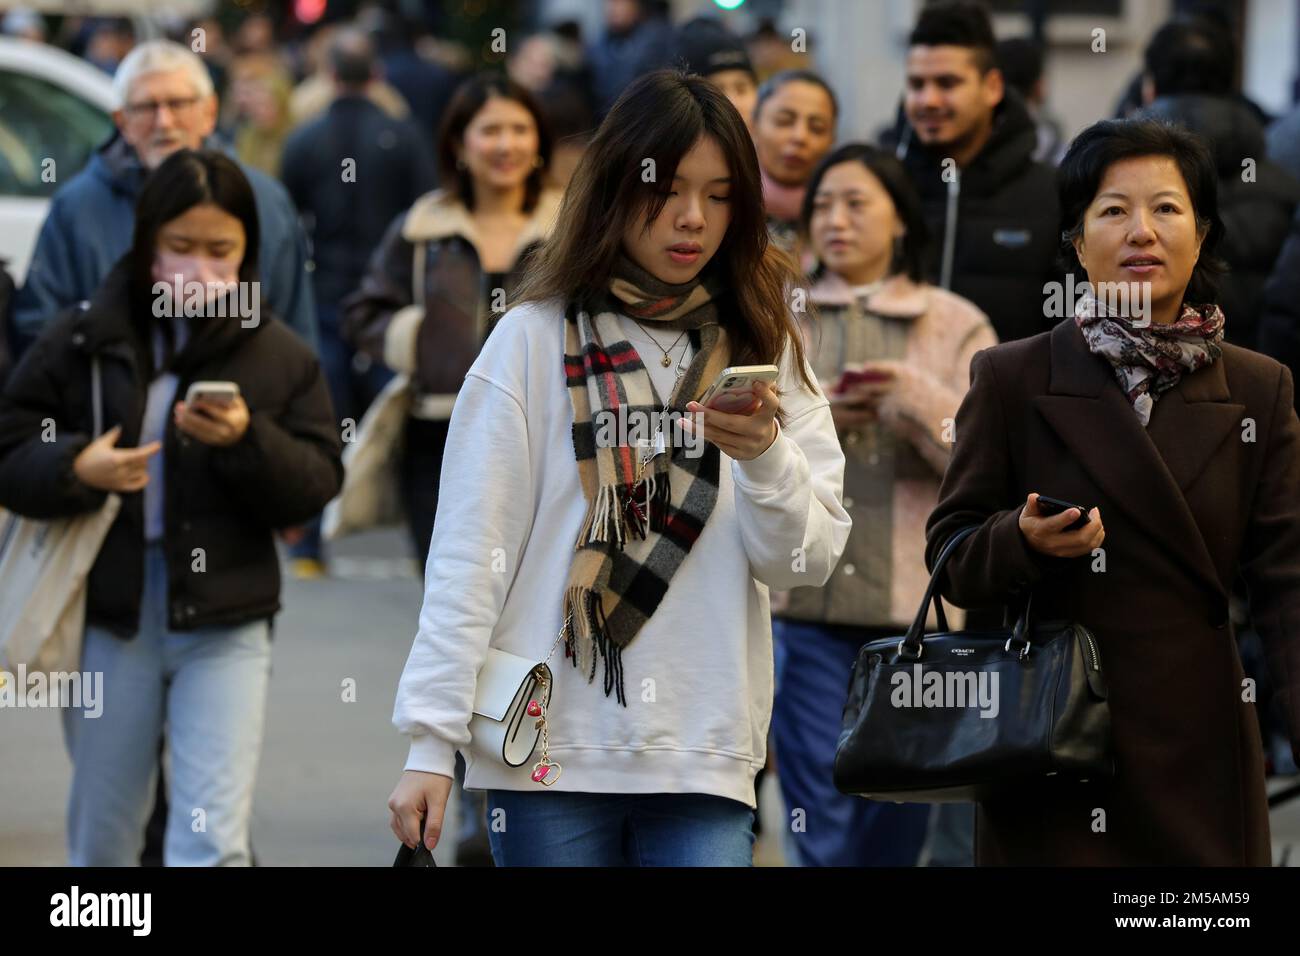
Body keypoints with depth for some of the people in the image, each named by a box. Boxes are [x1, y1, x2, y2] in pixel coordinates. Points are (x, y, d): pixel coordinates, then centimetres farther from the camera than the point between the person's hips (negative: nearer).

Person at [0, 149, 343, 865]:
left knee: (215, 841, -10)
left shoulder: (280, 358, 2)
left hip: (224, 624, -1)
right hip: (108, 618, 1)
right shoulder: (80, 342, 0)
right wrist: (76, 469, -19)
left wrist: (247, 440, -19)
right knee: (101, 841, 12)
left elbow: (317, 483, 0)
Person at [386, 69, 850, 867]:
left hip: (705, 760, 2)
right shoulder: (534, 340, 3)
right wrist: (431, 740, -9)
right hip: (551, 753, -2)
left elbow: (809, 562, 5)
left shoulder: (765, 350, 11)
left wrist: (764, 455, -14)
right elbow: (470, 553, -2)